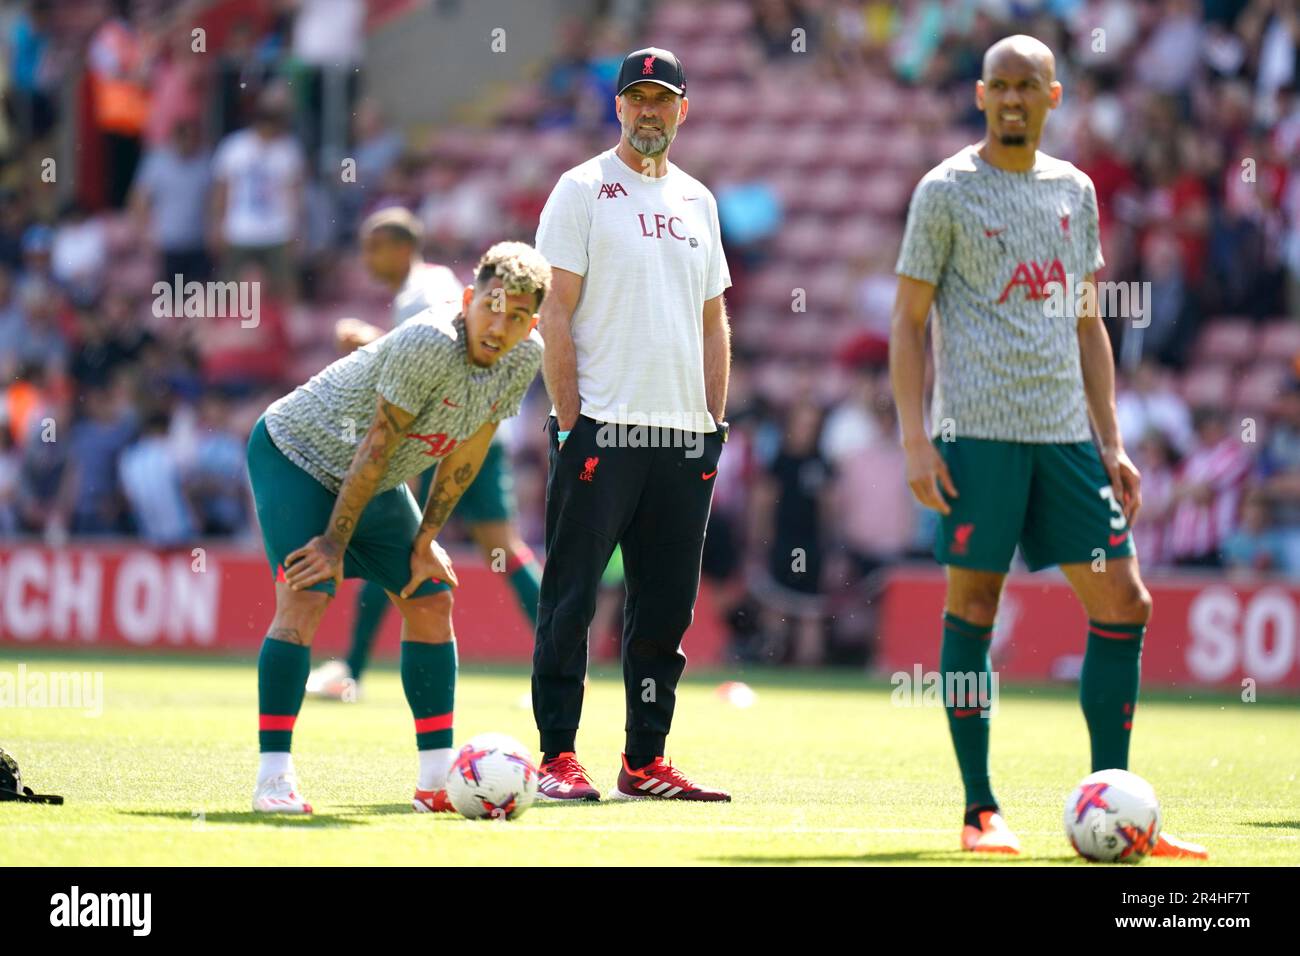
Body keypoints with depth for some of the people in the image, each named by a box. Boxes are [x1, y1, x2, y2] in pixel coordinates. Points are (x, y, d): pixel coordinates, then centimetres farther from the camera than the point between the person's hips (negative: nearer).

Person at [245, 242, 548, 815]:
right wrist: (336, 542, -21)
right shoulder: (427, 344, -34)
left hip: (375, 485, 8)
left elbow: (466, 453, 0)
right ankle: (273, 778, -20)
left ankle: (437, 778, 8)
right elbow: (377, 444, -27)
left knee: (431, 600, 3)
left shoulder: (524, 359, -12)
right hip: (296, 451, -8)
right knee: (305, 595, -21)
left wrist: (425, 541, 1)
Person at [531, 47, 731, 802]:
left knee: (668, 605, 7)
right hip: (602, 428, -6)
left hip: (683, 435, 6)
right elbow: (556, 311, -6)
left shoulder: (697, 200, 16)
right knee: (572, 596, -5)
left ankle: (646, 761, 14)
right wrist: (571, 426, -12)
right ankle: (558, 758, -3)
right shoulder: (583, 190, -1)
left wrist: (714, 425, 11)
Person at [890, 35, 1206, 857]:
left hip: (1065, 434, 5)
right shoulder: (947, 191, 0)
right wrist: (915, 442, -10)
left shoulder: (1074, 191, 14)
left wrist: (1111, 442, 13)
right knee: (973, 607, -3)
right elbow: (909, 323, -1)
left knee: (1123, 603, 0)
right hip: (976, 433, -5)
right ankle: (981, 812, 5)